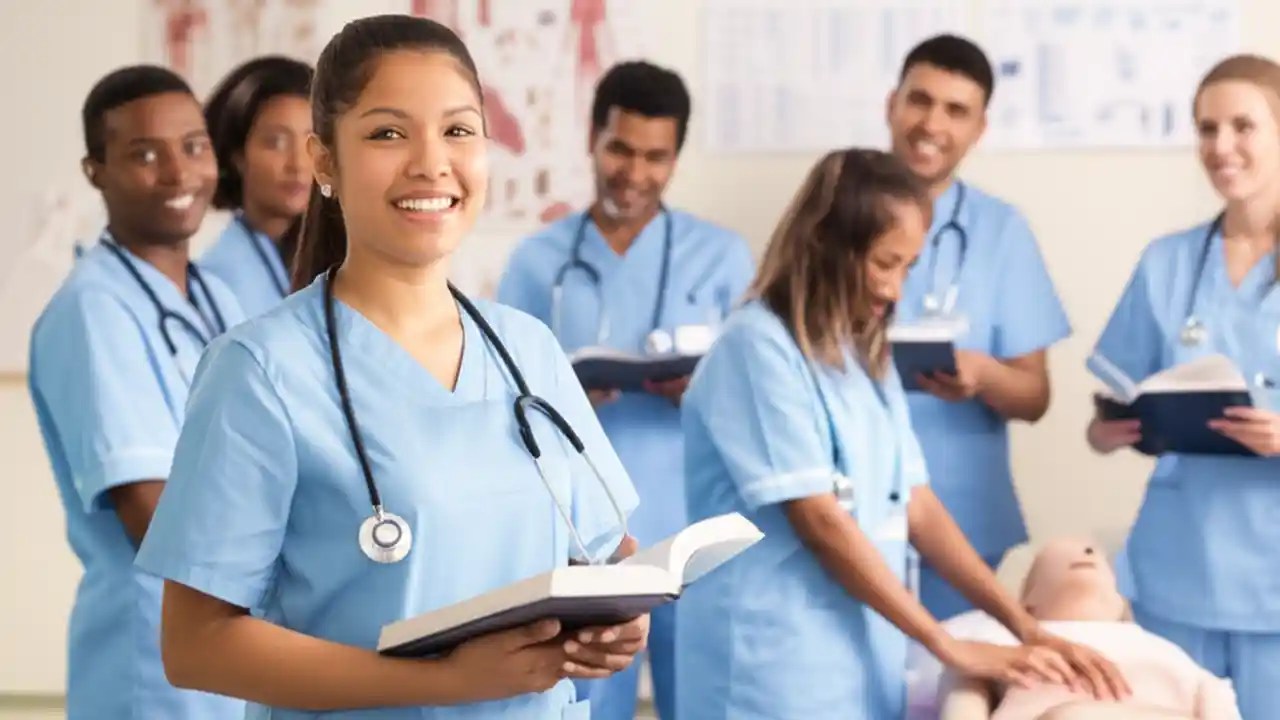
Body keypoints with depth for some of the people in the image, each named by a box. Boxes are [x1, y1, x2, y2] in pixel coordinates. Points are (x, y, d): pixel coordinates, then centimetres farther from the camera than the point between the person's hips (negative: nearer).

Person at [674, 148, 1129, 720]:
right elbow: (819, 521, -15)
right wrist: (950, 647, -11)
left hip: (863, 667, 7)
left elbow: (918, 510, 9)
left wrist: (1027, 628, -1)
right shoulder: (758, 346, -11)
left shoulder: (867, 356, 13)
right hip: (775, 672, -7)